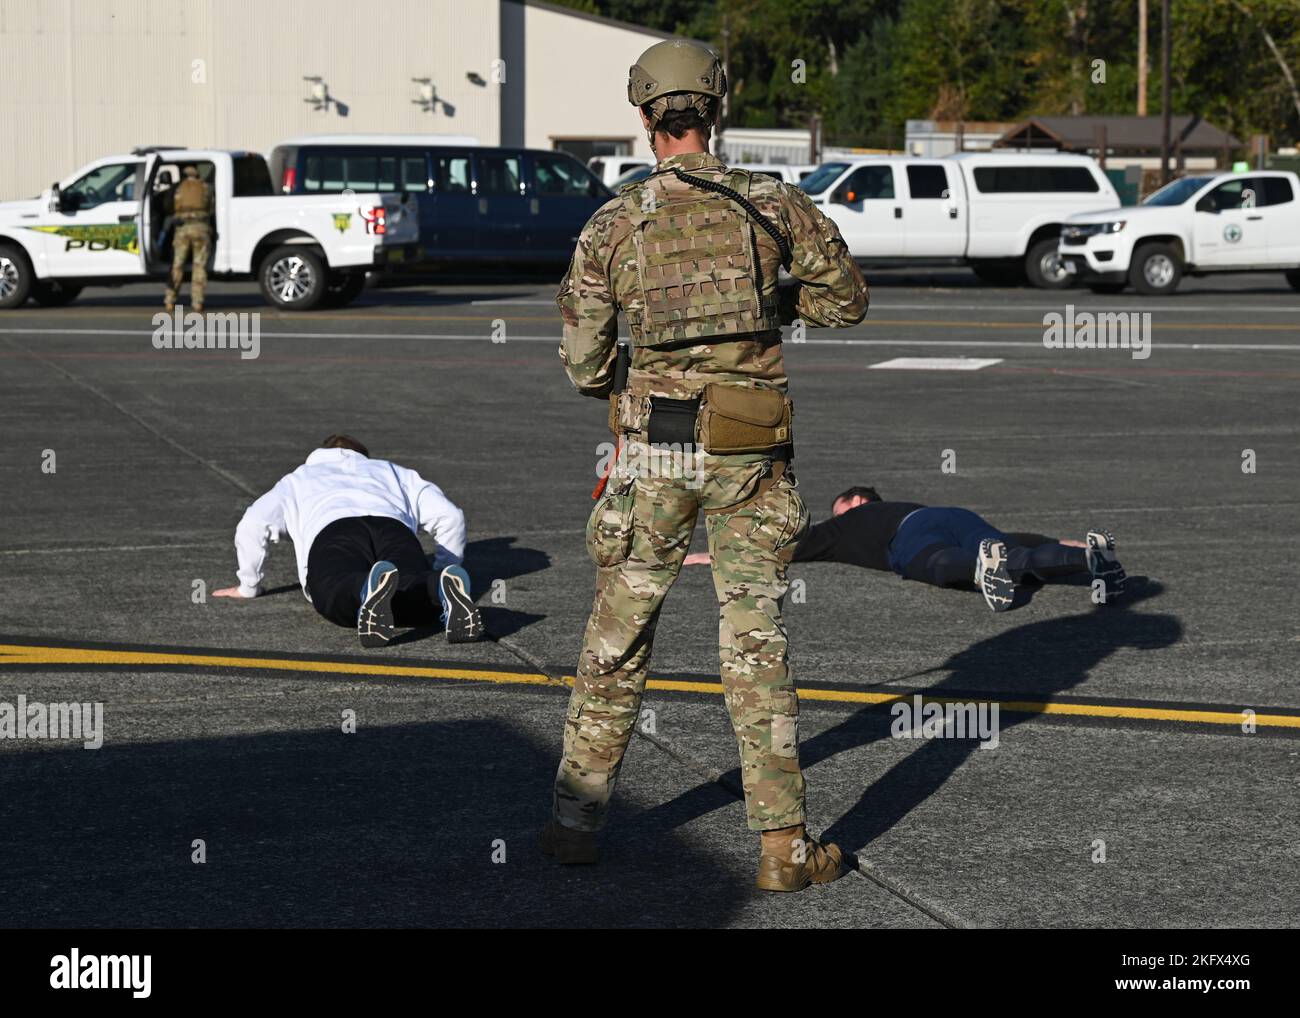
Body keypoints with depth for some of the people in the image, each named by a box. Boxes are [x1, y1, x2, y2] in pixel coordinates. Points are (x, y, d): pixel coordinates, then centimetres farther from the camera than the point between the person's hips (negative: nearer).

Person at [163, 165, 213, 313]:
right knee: (199, 266, 2)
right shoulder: (205, 188, 13)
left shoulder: (179, 189, 14)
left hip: (182, 228, 1)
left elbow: (172, 209, 17)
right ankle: (197, 302, -3)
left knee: (177, 265, 7)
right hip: (201, 228, -1)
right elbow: (211, 210, 16)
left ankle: (170, 300, 4)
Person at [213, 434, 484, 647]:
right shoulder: (392, 472, 43)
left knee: (339, 594, -32)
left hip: (330, 532, -1)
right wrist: (442, 569, 41)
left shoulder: (298, 479, 40)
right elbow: (450, 516, 28)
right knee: (415, 599, -25)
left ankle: (369, 589, -68)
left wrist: (248, 587, 34)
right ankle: (444, 585, -60)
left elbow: (252, 525, 22)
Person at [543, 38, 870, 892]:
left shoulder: (612, 226, -2)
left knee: (618, 638, 14)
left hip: (655, 451, 0)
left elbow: (585, 363, 1)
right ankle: (784, 845, 5)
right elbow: (848, 300, 7)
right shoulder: (775, 205, -4)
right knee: (757, 646, 5)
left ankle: (578, 820, 20)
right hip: (751, 454, 0)